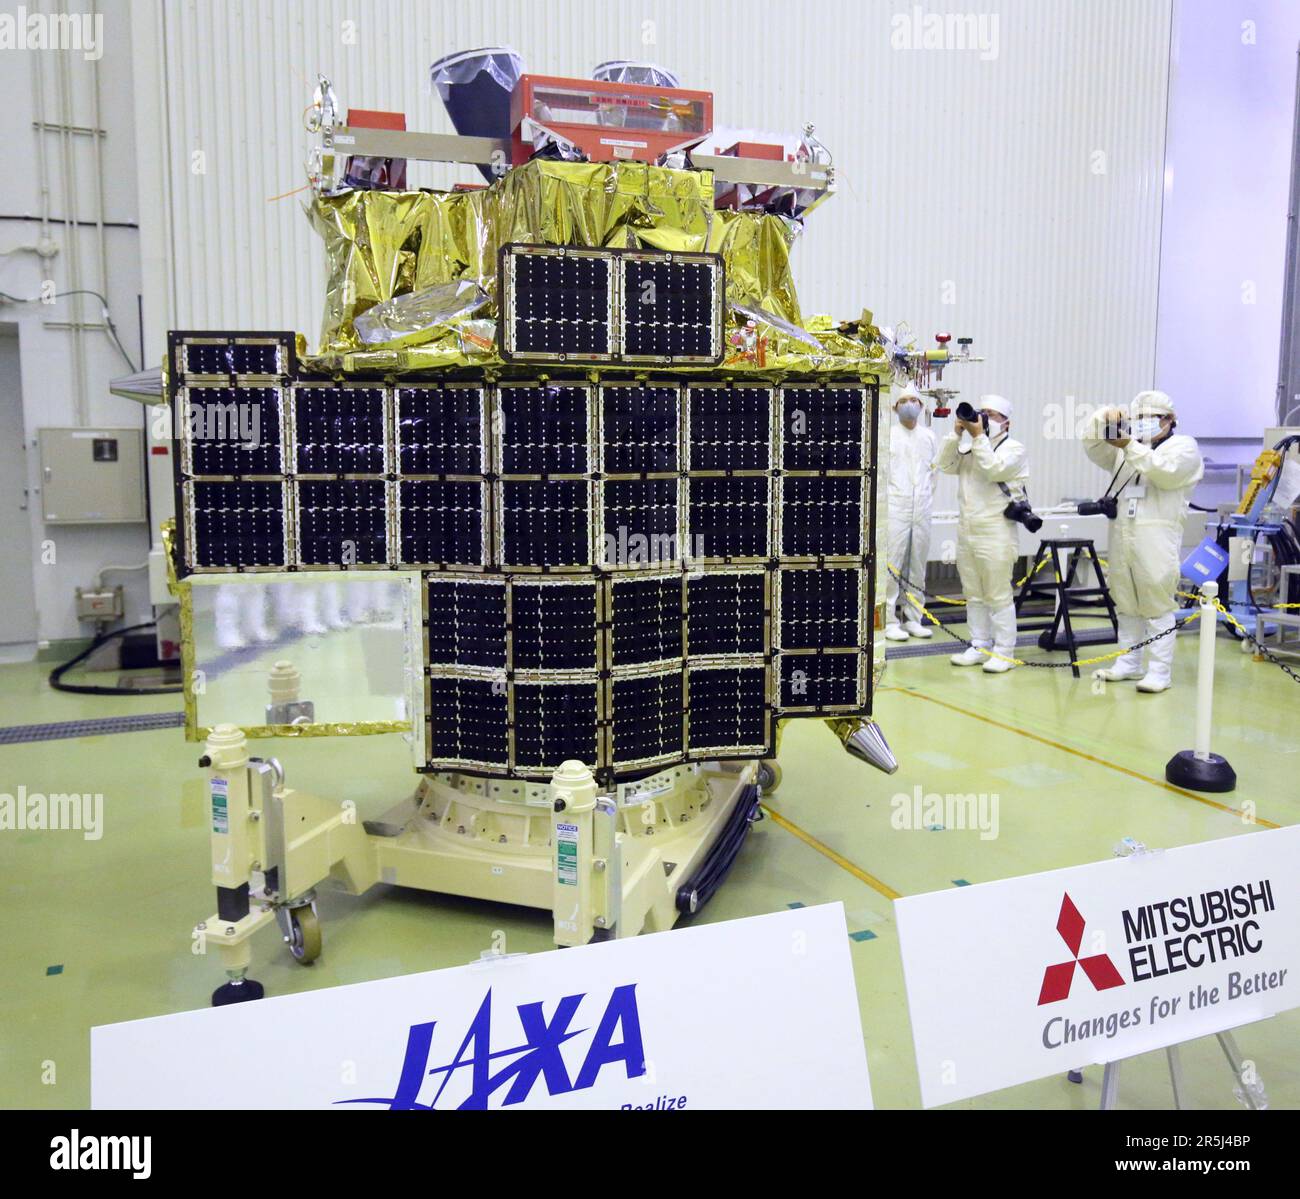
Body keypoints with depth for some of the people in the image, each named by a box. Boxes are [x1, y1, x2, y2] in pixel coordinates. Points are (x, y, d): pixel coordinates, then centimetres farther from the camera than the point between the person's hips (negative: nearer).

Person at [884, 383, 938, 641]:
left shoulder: (928, 436, 15)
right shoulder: (888, 435, 0)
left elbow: (932, 469, 20)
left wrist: (928, 495, 12)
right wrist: (886, 497, -4)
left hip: (922, 510, 5)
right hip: (895, 509, -5)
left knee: (918, 566, 7)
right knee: (891, 566, -7)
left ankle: (912, 619, 14)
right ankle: (889, 621, -3)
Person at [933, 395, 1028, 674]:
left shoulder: (1014, 448, -1)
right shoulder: (970, 449, 16)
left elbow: (994, 470, -18)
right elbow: (945, 465, 4)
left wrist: (978, 436, -15)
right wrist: (957, 433, -2)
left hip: (995, 536, -7)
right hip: (966, 533, 7)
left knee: (998, 596, -3)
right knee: (974, 595, 11)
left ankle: (1004, 652, 3)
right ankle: (979, 646, 19)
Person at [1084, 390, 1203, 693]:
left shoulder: (1184, 446, 5)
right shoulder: (1125, 446, 22)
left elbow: (1165, 470, -14)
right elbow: (1094, 449, 9)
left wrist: (1130, 447, -18)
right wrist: (1103, 421, -7)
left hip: (1157, 538, -6)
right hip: (1121, 535, 6)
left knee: (1157, 605, -7)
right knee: (1125, 602, 10)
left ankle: (1159, 671, -4)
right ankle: (1129, 663, 19)